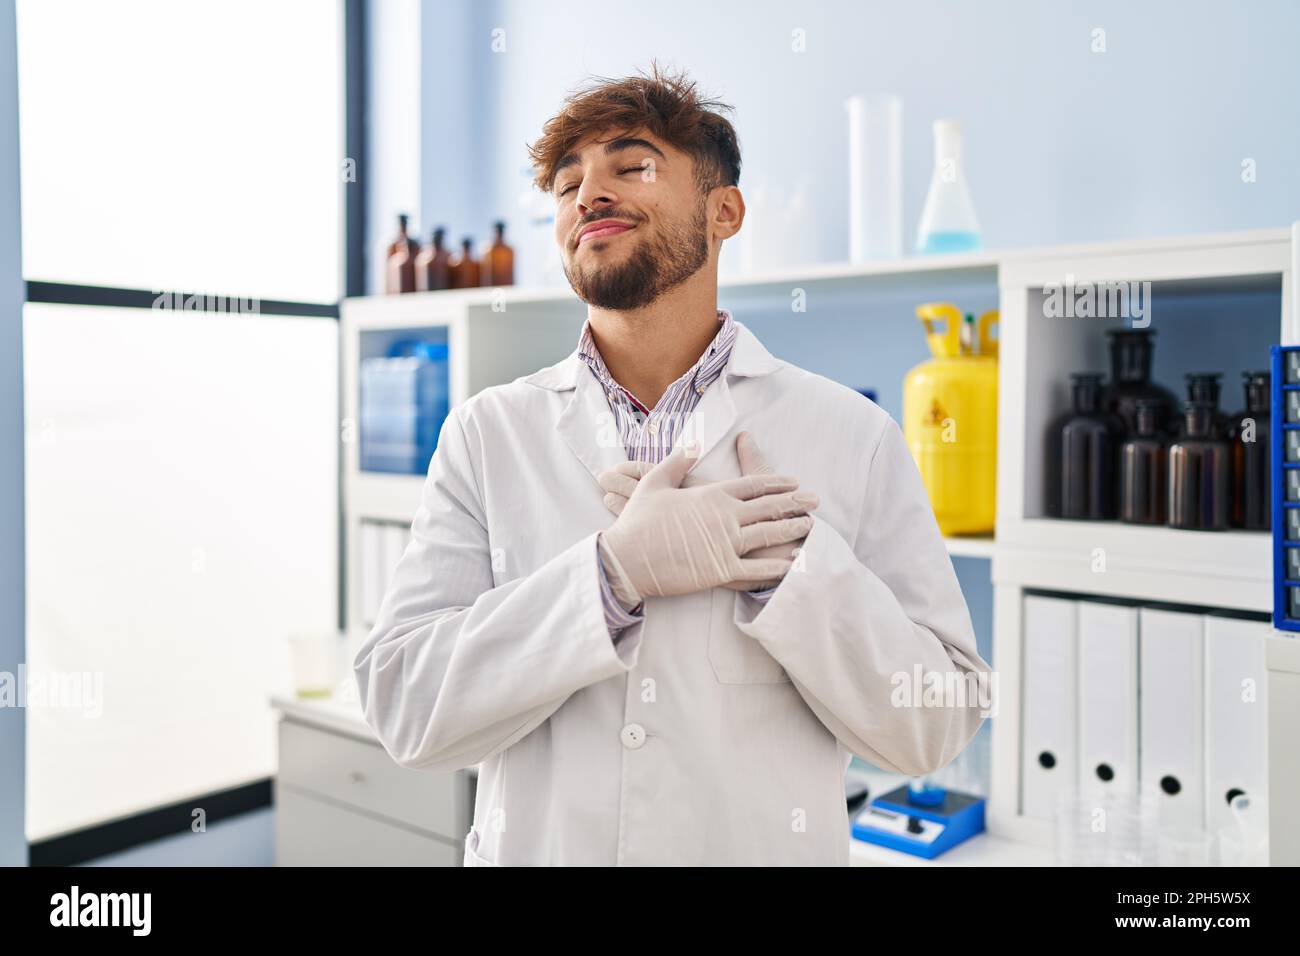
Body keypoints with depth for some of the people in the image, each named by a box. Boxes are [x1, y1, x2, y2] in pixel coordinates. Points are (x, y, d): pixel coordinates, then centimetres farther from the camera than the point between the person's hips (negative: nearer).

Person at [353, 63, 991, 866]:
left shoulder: (854, 436, -8)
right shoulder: (488, 432, -5)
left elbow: (934, 728, -9)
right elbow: (404, 708, -11)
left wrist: (791, 561, -22)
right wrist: (615, 571, -22)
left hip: (767, 846, 0)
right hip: (535, 846, 1)